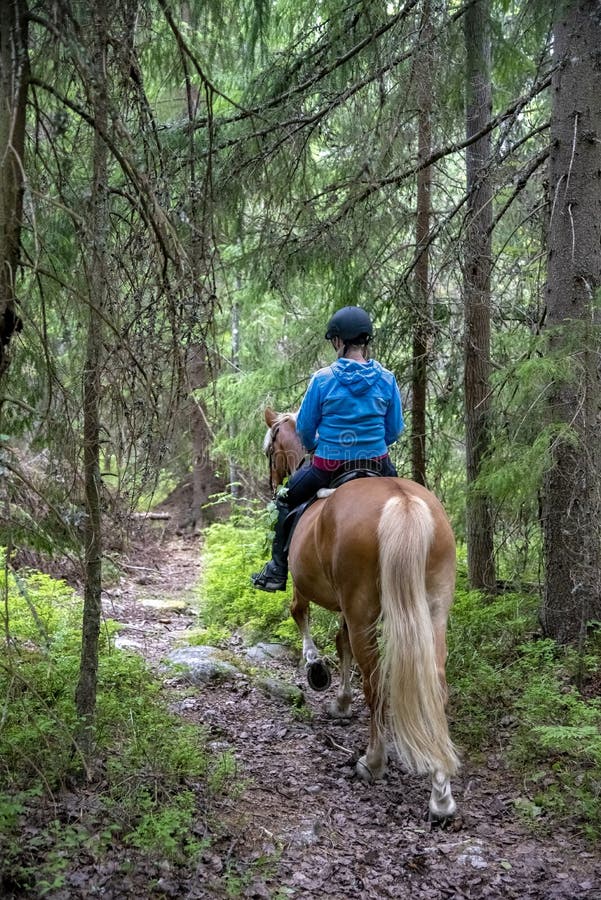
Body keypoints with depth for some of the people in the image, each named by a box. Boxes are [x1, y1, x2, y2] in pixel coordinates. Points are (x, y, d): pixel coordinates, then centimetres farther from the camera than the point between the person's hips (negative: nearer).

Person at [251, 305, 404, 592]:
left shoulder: (322, 380, -11)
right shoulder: (386, 380, -5)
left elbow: (304, 429, -2)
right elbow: (394, 429, 3)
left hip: (328, 467, -2)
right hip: (376, 465, 2)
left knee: (286, 499, 26)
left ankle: (278, 571, 28)